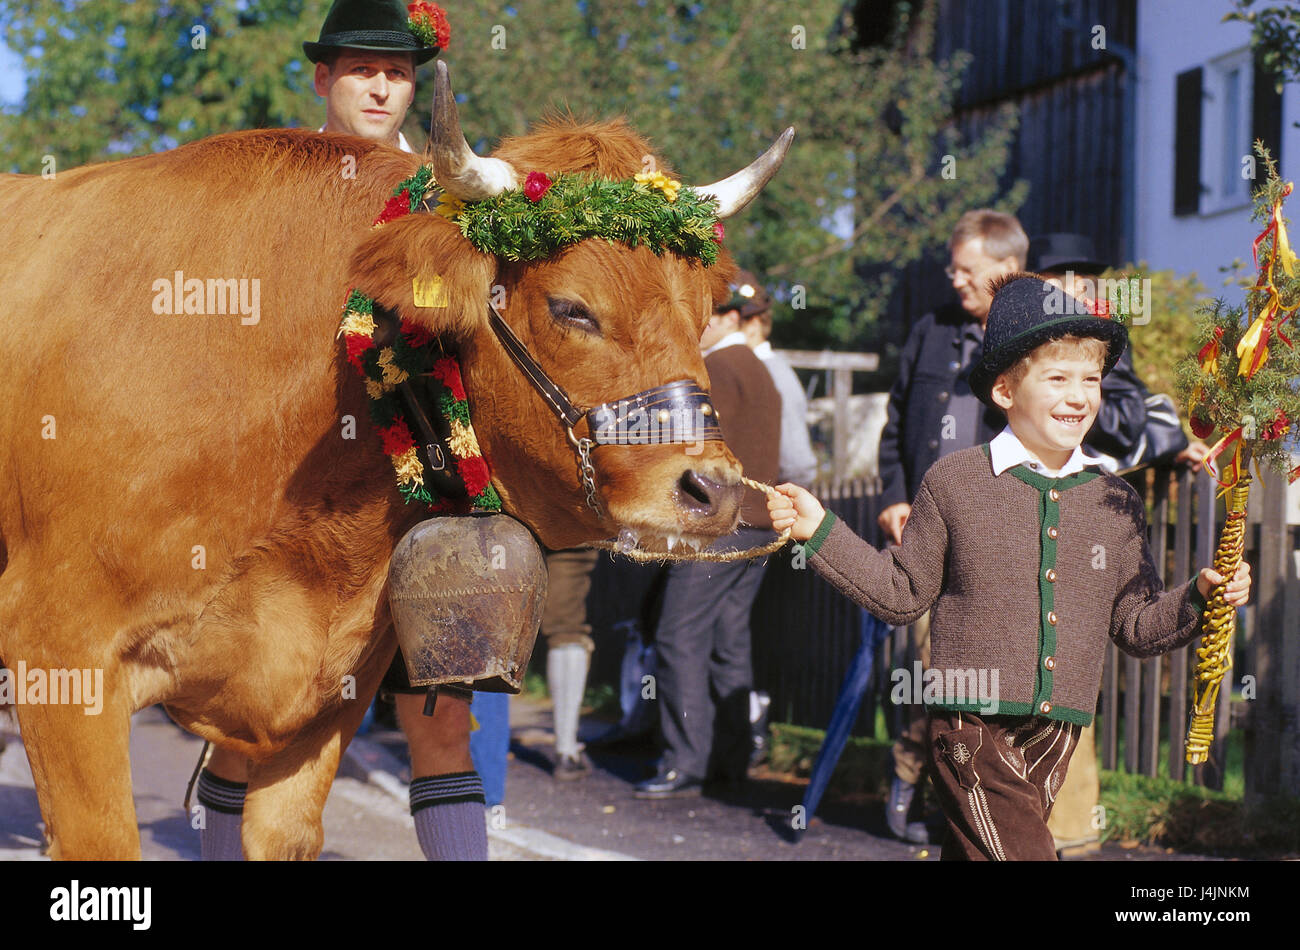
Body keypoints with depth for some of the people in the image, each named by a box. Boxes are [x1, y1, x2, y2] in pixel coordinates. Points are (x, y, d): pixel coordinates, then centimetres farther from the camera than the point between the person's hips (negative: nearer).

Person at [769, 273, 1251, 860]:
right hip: (972, 738, -4)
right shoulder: (953, 481, -2)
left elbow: (1135, 628, 13)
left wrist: (1200, 597, -4)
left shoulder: (1117, 504, 7)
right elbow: (903, 593, 6)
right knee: (1019, 854, -16)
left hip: (1055, 744, 4)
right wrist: (820, 532, 0)